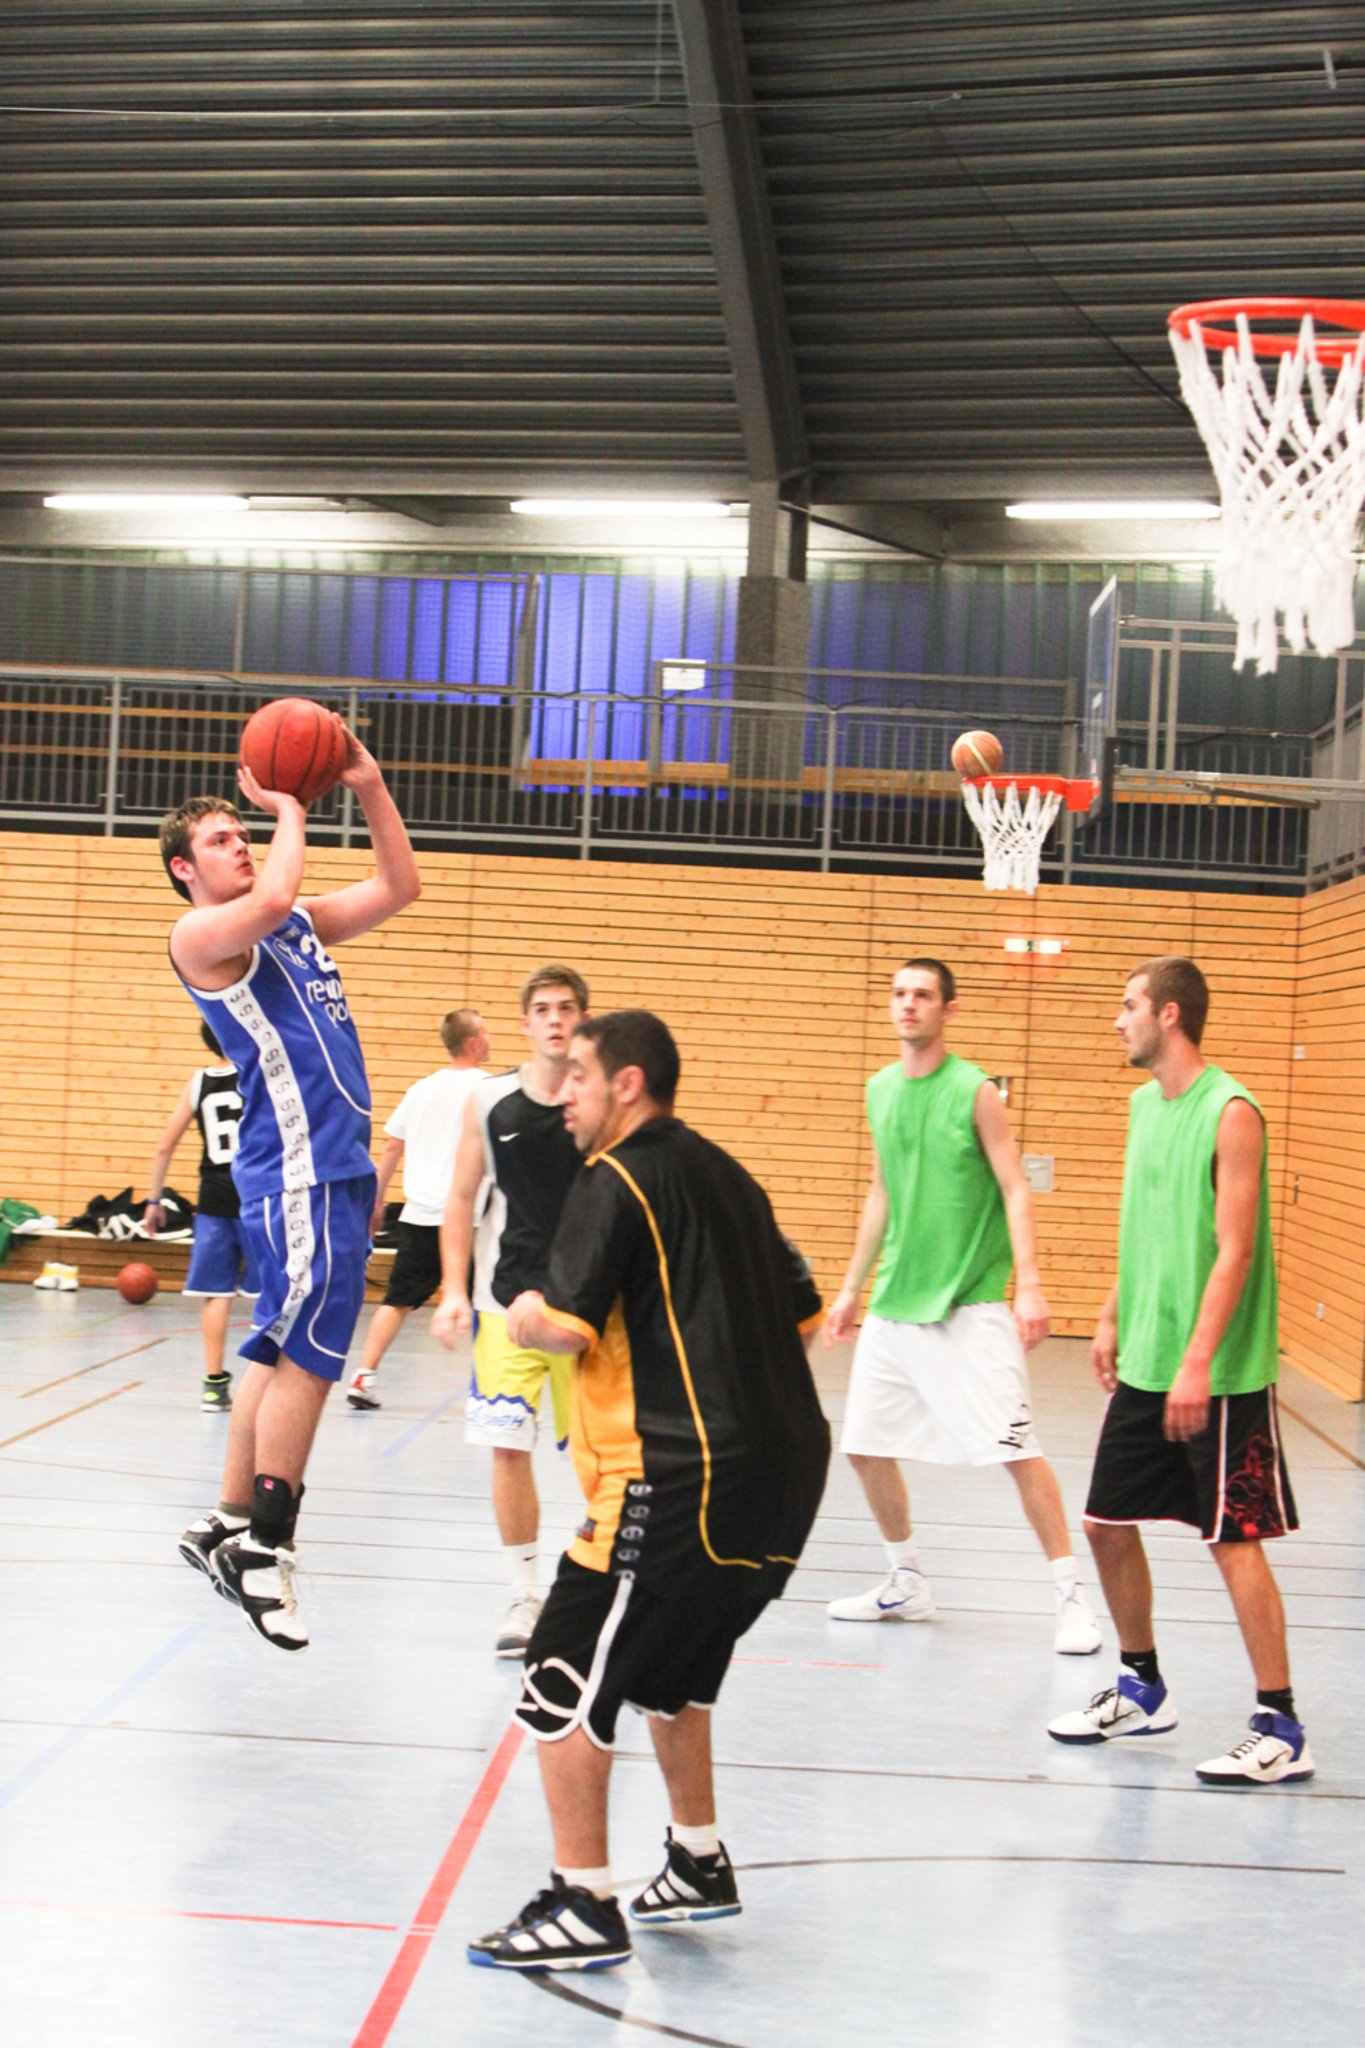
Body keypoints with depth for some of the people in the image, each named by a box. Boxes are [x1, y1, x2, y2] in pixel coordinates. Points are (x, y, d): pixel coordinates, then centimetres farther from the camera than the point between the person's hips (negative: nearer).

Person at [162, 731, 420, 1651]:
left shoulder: (300, 924, 18)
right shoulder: (201, 935, -7)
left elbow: (400, 887, 17)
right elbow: (273, 895, -27)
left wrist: (370, 787, 7)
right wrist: (290, 810, -11)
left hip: (337, 1167, 9)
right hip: (297, 1169, -9)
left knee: (285, 1354, 13)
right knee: (305, 1360, -9)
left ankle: (228, 1528, 21)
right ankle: (263, 1551, -3)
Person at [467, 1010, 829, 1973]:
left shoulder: (618, 1179, -8)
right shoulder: (724, 1173, 17)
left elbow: (569, 1325, -17)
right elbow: (804, 1310, 21)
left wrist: (525, 1317, 3)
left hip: (682, 1479, -9)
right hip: (783, 1469, 9)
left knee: (564, 1679, -1)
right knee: (670, 1667, 26)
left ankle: (583, 1907, 1)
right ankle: (698, 1864, 34)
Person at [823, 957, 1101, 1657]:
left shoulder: (975, 1092, -7)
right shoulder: (880, 1091, 10)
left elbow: (1015, 1191, -8)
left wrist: (1028, 1284, -19)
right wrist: (851, 1288, 21)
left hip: (970, 1305, -6)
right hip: (894, 1305, 6)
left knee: (1016, 1449, -11)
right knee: (865, 1446, 7)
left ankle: (1071, 1597, -2)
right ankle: (907, 1585, 25)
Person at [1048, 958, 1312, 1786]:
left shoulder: (1230, 1112, -15)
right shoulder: (1145, 1103, 10)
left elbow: (1234, 1251, -19)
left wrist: (1198, 1363, -23)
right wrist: (1113, 1321, 19)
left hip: (1220, 1376, -8)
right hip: (1144, 1366, 8)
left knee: (1235, 1542, -5)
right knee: (1108, 1525, 12)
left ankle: (1282, 1730, 3)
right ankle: (1142, 1689, 29)